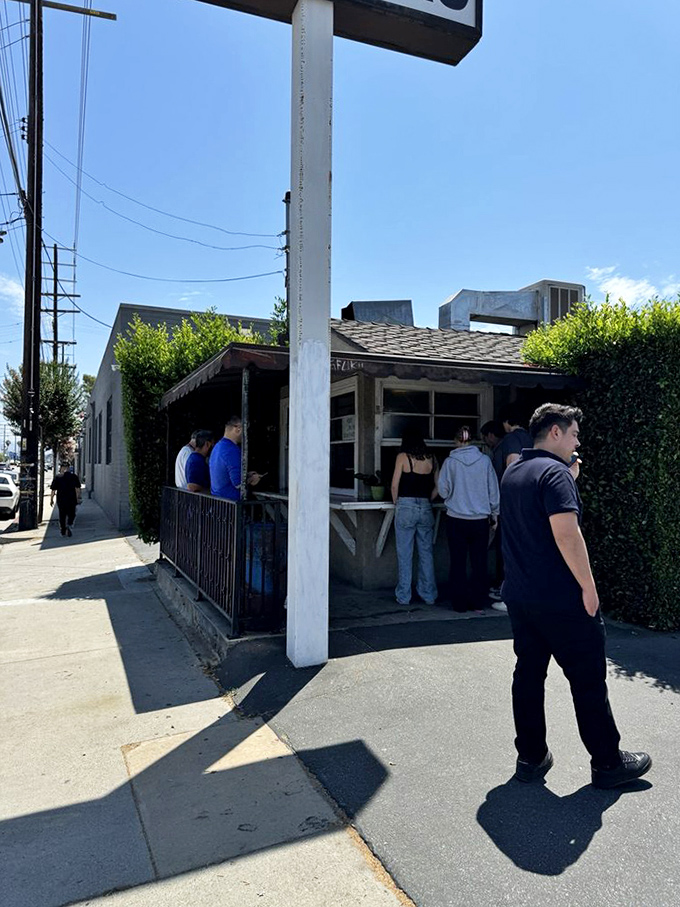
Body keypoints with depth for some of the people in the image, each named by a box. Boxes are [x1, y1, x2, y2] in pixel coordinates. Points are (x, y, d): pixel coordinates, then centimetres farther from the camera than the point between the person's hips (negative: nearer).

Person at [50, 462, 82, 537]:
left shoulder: (57, 477, 0)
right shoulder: (74, 477, -2)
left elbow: (53, 490, 0)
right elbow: (77, 489, -5)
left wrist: (51, 499, 8)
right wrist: (78, 498, 0)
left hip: (61, 500, 1)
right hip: (71, 500, -1)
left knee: (62, 515, 14)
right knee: (71, 514, 11)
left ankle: (63, 531, 21)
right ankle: (68, 525, -15)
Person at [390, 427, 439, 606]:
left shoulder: (402, 457, -4)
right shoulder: (431, 459, 6)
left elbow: (395, 485, -5)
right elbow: (437, 487, 8)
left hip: (406, 506, -3)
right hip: (426, 508, 3)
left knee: (405, 554, 5)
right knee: (426, 553, 12)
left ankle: (404, 596, 11)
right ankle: (429, 595, 17)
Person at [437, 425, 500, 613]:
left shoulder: (450, 461, -7)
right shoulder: (484, 460, -3)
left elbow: (443, 490, -4)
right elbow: (493, 490, 4)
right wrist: (494, 513, 15)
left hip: (456, 520, -1)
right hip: (480, 520, 1)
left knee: (458, 563, 8)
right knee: (479, 562, 11)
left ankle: (460, 603, 14)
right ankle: (478, 602, 17)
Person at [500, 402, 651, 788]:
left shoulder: (512, 473, 12)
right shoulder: (555, 472, -16)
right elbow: (566, 533, -24)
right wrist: (589, 586, -16)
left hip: (520, 595, 8)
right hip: (561, 599, -8)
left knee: (529, 674, 13)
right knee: (589, 680, 7)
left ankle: (531, 757, 23)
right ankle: (608, 763, 21)